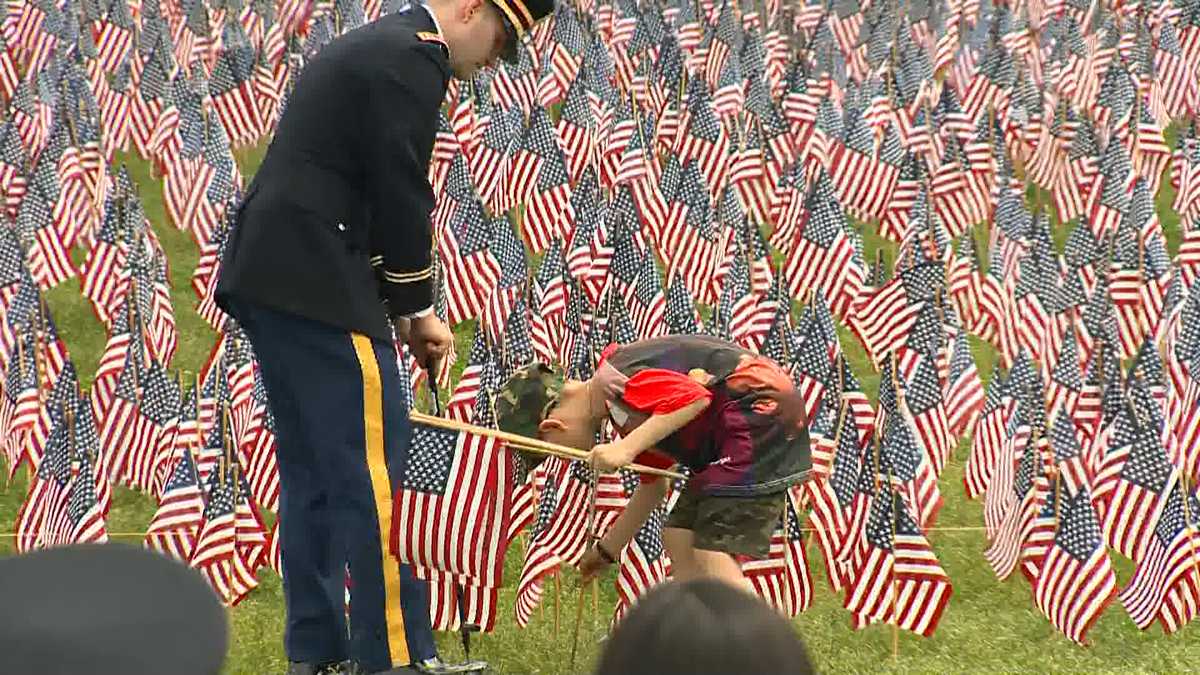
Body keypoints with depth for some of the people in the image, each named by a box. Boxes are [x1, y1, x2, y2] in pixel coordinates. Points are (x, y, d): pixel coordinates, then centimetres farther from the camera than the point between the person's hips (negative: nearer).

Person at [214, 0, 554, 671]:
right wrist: (417, 311, -1)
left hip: (267, 278, 11)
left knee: (313, 471, 13)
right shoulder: (413, 60, -10)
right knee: (374, 467, -8)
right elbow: (403, 198, -13)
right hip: (317, 285, -11)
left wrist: (400, 309, 16)